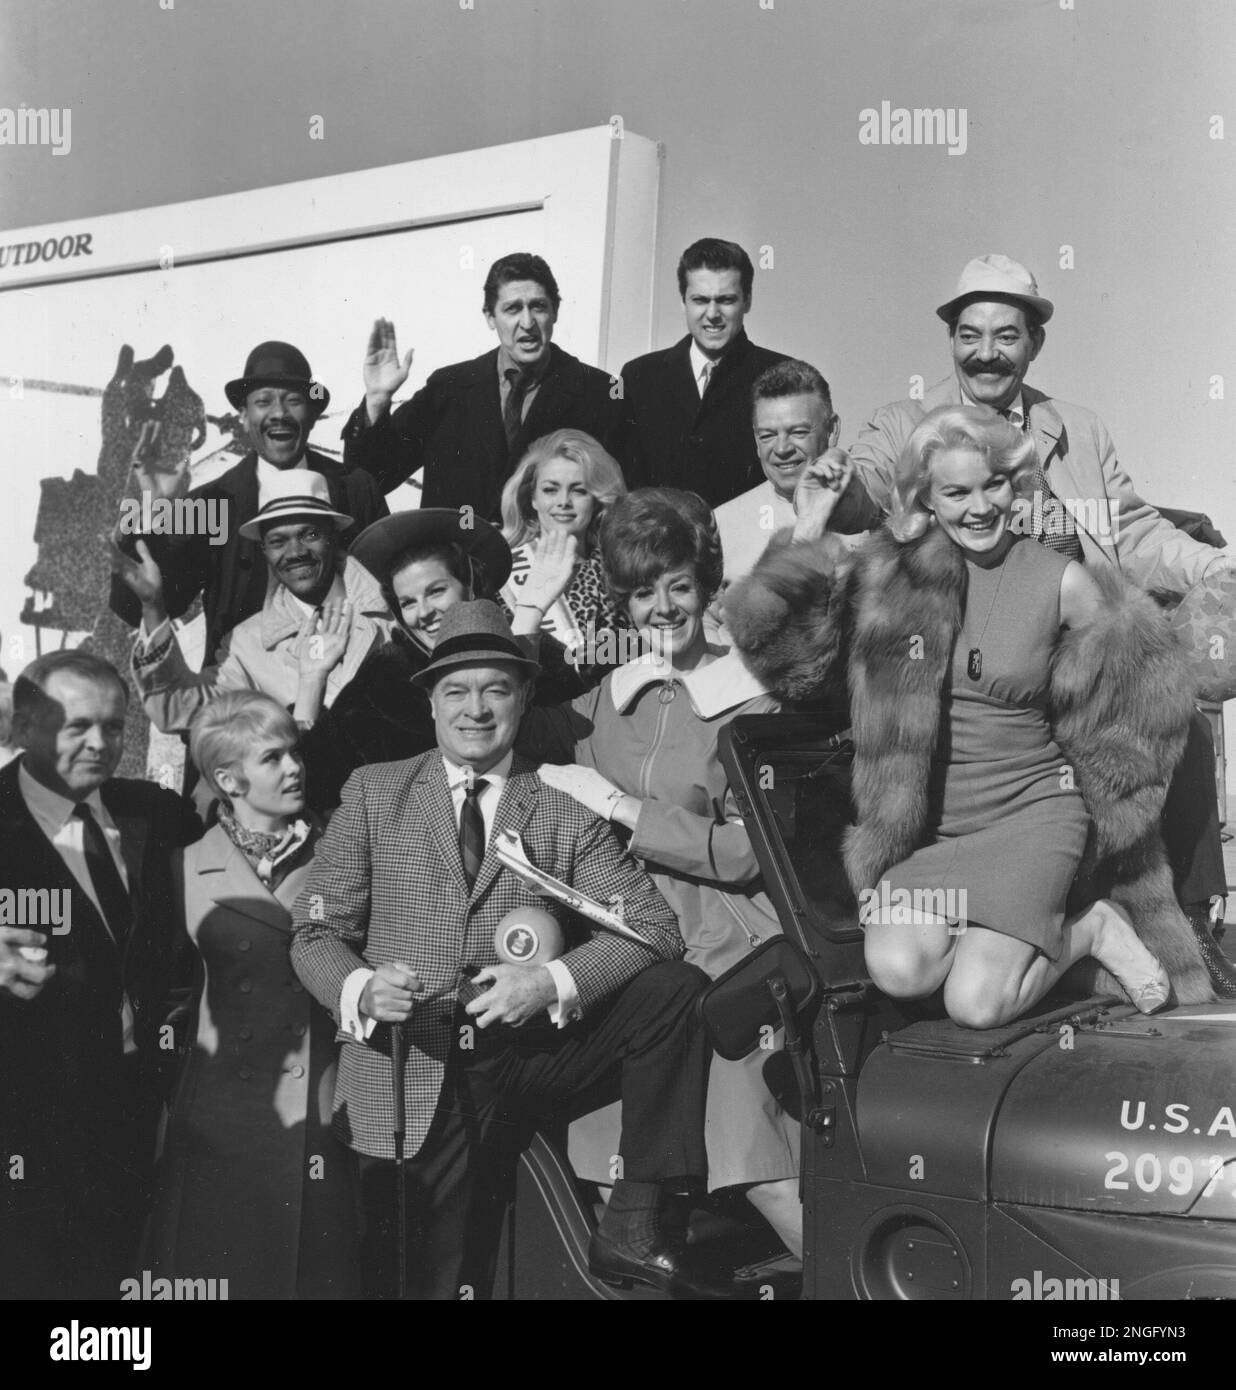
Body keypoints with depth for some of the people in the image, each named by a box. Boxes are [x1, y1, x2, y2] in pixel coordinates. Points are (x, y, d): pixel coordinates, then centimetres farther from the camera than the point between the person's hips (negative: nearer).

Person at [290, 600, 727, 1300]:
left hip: (531, 1050, 1)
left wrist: (553, 982, -19)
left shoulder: (568, 808, 7)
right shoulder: (375, 792, 8)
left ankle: (634, 1227, -14)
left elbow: (652, 923, -2)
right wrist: (360, 988, -17)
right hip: (413, 1067, -1)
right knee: (434, 1279, -8)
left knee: (675, 988, -20)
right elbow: (317, 934, 6)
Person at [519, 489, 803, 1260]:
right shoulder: (613, 697, 14)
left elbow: (744, 852, -8)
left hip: (718, 939, -4)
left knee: (745, 1148, -15)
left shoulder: (749, 704, -1)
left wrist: (621, 805, -9)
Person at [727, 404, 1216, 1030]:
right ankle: (1012, 926, 7)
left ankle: (1090, 929, 11)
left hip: (1030, 813, -2)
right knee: (897, 971, -23)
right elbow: (791, 656, -6)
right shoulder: (888, 577, -2)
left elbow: (1122, 714, 10)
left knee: (974, 1005, -18)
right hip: (921, 824, 2)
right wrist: (809, 537, -13)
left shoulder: (1063, 584, -3)